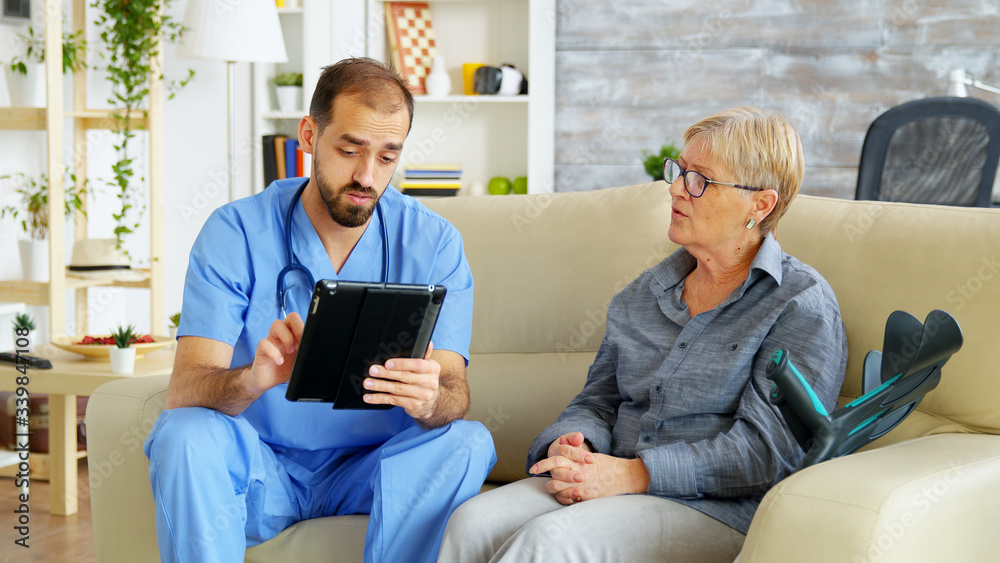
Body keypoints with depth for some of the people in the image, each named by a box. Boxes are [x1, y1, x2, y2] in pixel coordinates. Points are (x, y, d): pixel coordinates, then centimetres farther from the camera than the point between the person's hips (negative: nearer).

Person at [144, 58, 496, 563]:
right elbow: (184, 390, -18)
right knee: (184, 435, -30)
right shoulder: (234, 233, -9)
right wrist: (252, 380, -43)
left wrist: (430, 398, -41)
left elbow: (455, 395, -14)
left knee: (467, 443, -27)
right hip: (258, 470, -1)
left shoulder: (434, 243, -5)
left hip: (370, 471, 1)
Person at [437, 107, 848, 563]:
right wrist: (571, 445, -8)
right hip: (610, 484, 6)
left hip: (720, 511, -6)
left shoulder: (802, 303, -4)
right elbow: (597, 400, 18)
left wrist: (632, 474, -20)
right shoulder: (645, 292, 18)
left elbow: (767, 448, -13)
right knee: (471, 523, -23)